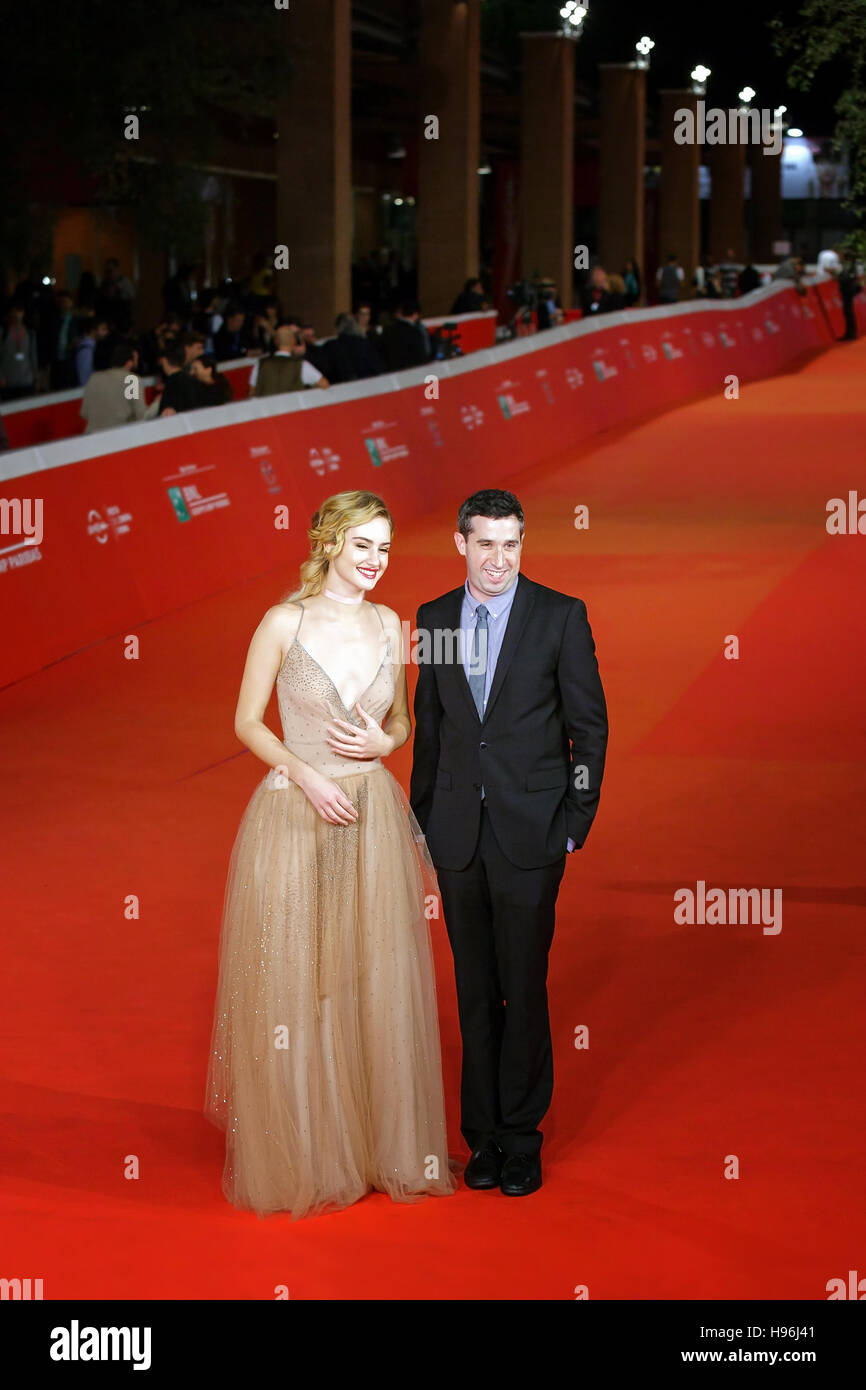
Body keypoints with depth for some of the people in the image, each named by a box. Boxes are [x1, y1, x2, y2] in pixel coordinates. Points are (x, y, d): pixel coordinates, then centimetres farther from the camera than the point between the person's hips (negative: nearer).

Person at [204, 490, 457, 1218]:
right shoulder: (285, 622, -5)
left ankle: (381, 1144, 20)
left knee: (378, 984, 7)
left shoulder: (389, 625, 7)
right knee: (290, 986, 2)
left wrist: (382, 743, -6)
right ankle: (299, 1155, 15)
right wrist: (308, 777, -15)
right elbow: (248, 723, -3)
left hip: (374, 817, 4)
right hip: (295, 817, -4)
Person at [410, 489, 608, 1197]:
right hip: (458, 833, 3)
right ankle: (484, 1134, 18)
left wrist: (577, 821, -5)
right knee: (475, 992, 9)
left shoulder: (561, 615, -3)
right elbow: (428, 727, 14)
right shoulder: (434, 619, 7)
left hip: (531, 832, -3)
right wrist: (423, 816, 10)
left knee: (523, 988, 1)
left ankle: (522, 1138, 13)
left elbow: (590, 726, -1)